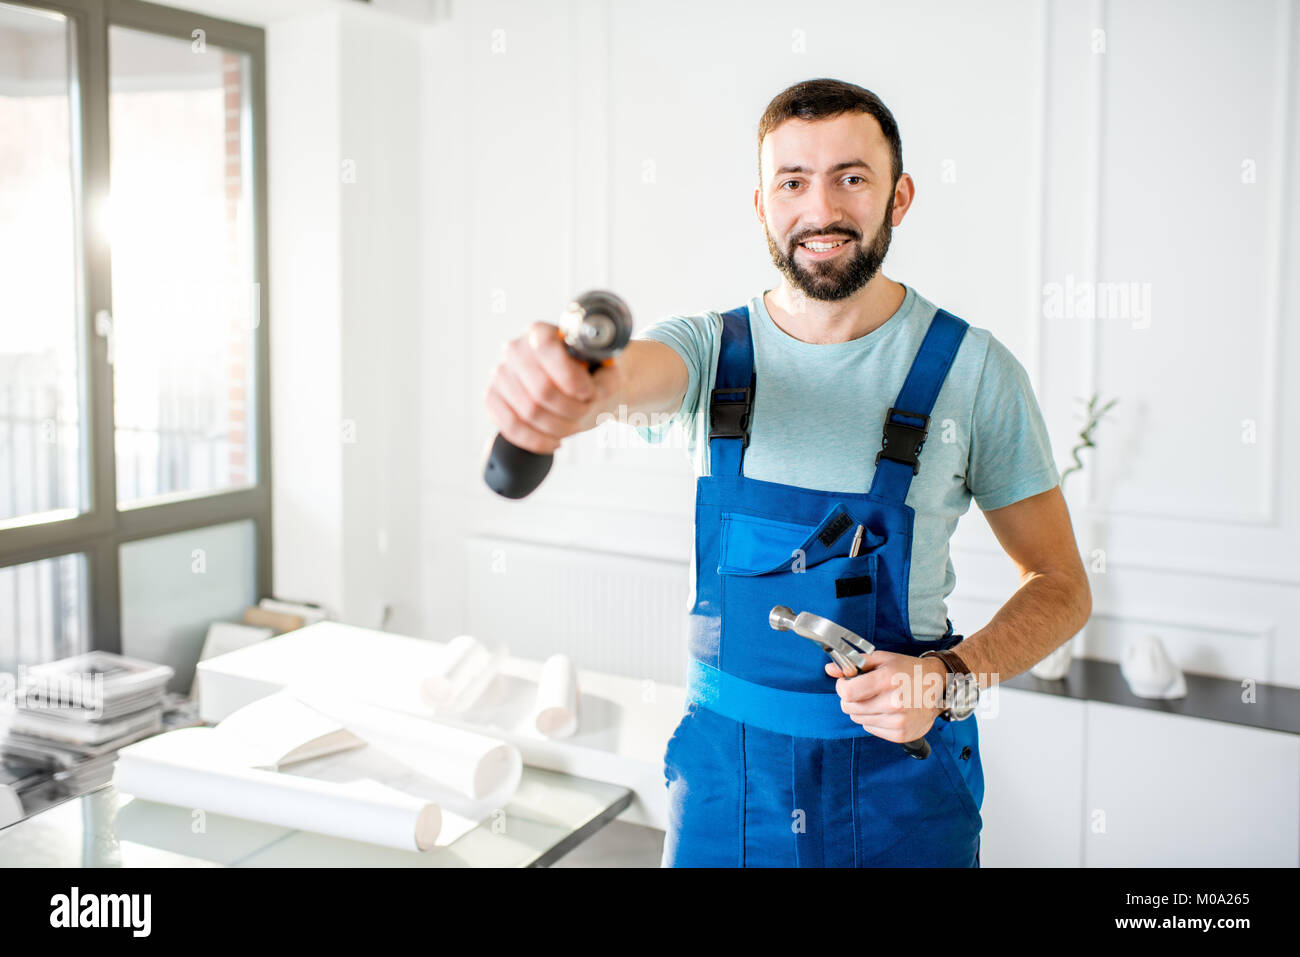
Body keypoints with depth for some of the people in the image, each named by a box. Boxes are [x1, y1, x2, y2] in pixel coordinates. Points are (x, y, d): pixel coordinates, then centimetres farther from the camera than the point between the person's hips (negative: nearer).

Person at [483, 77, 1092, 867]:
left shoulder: (972, 369, -7)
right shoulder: (710, 349, -2)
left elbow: (1061, 587, -1)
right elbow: (638, 371, -27)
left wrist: (950, 678, -18)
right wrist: (570, 388, -50)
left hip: (903, 774, -1)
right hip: (724, 761, 2)